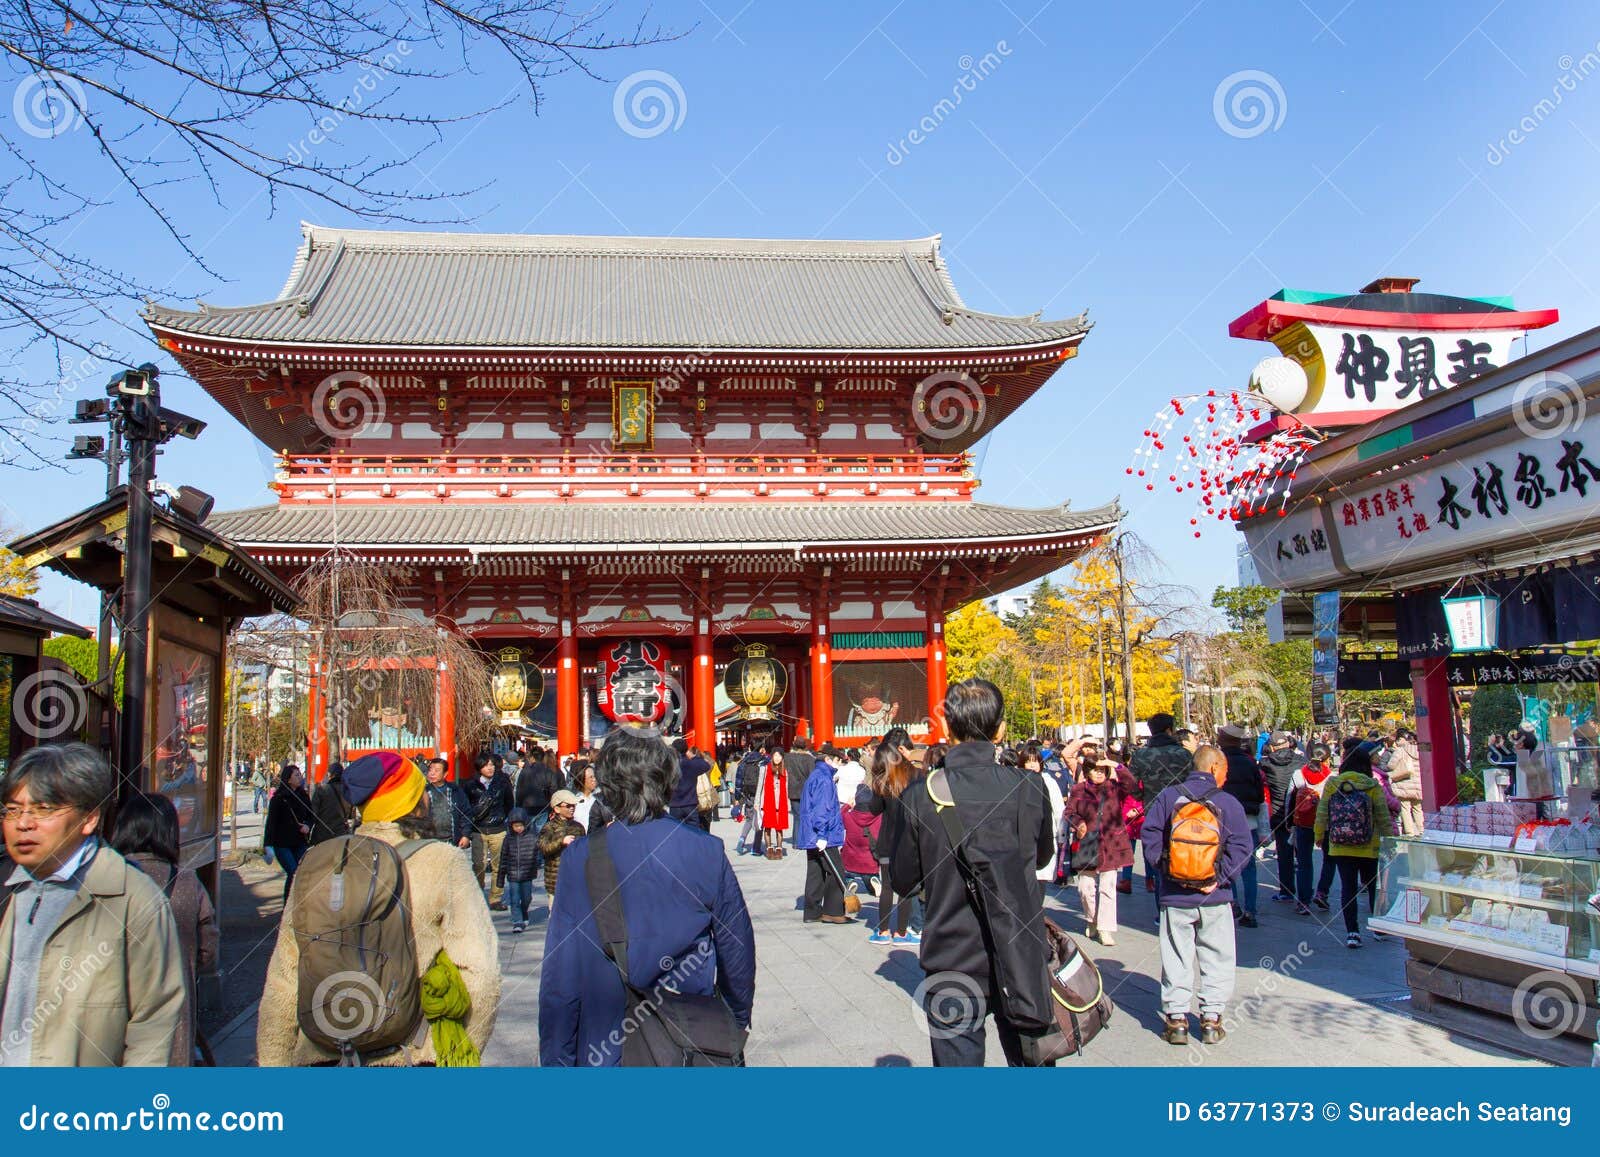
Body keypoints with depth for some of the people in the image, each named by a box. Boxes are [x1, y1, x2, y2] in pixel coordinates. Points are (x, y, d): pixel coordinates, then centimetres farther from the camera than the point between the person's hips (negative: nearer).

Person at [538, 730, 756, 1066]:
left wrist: (556, 1062, 2)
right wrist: (738, 1024, 17)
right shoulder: (708, 852, -9)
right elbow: (737, 950, 0)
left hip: (604, 1054, -1)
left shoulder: (578, 859, -11)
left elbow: (559, 975, -8)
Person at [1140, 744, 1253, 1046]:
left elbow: (1149, 834, -5)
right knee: (1216, 958, 11)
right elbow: (1243, 845, -10)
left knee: (1177, 957, 8)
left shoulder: (1168, 797, 0)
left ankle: (1176, 1018, 9)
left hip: (1174, 896, 1)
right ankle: (1212, 1017, 12)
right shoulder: (1228, 802, -4)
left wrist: (1161, 869, -1)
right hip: (1214, 897, -1)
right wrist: (1221, 877, -9)